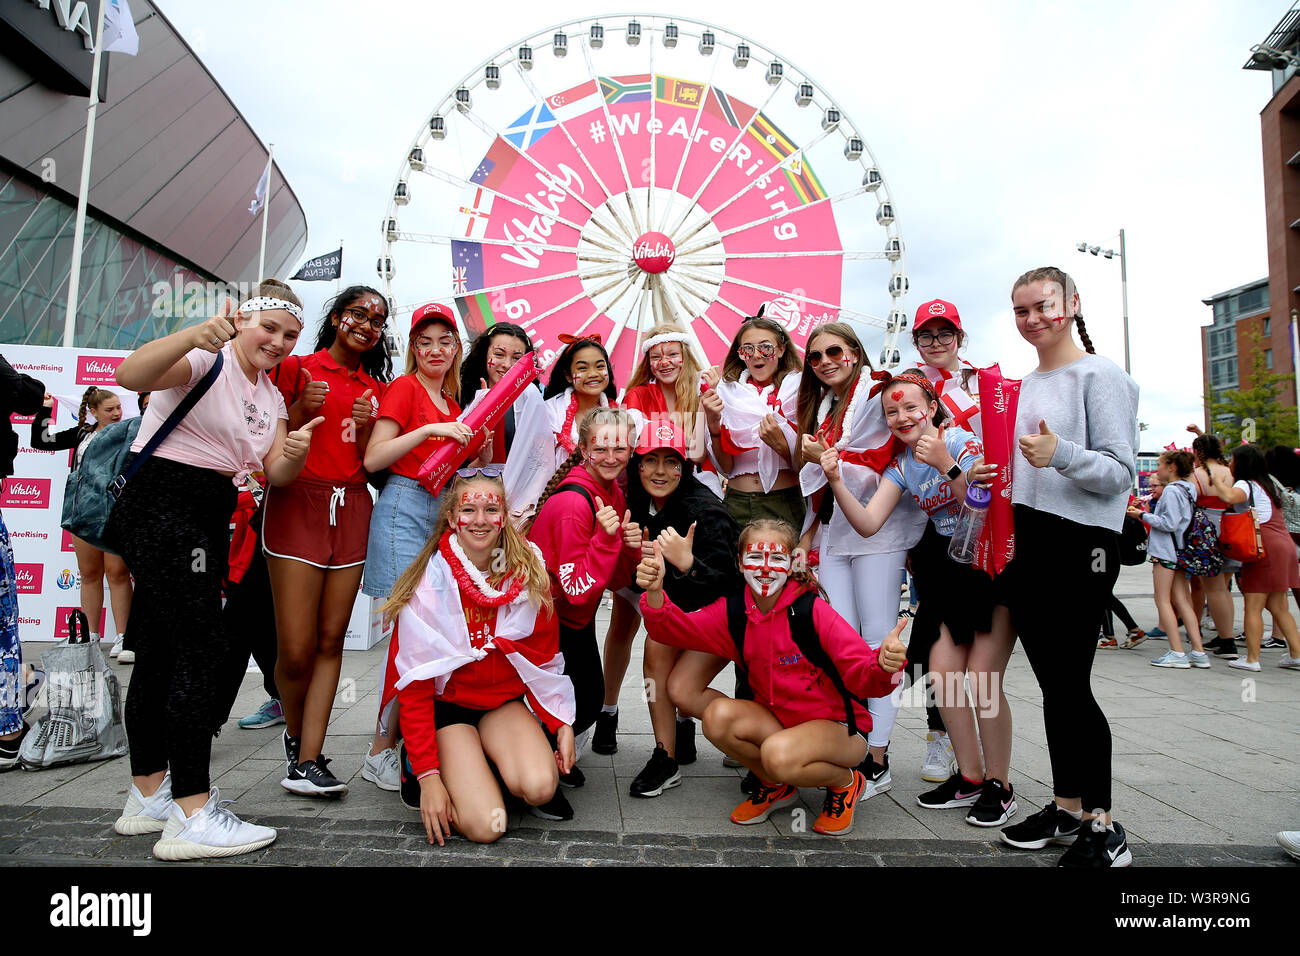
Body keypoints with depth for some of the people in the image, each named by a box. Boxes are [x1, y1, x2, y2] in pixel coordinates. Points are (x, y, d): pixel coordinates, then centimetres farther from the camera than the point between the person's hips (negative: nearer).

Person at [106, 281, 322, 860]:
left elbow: (276, 474, 8)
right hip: (162, 502, -9)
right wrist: (195, 335, -43)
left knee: (162, 650, 13)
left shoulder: (271, 396, 16)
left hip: (210, 517, 9)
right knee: (201, 646, -13)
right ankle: (192, 817, -9)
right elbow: (131, 375, -27)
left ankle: (149, 795, 23)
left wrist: (295, 453, -15)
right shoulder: (209, 360, -8)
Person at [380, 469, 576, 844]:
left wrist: (562, 723, -7)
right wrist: (428, 776, -16)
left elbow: (544, 655, 2)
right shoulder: (430, 583, -17)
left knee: (540, 788, -25)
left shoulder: (528, 571, -8)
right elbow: (414, 685, -13)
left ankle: (490, 761, 7)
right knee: (485, 826, -20)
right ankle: (457, 767, 11)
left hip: (505, 701, 3)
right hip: (448, 704, -2)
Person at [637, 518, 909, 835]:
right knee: (718, 716, -21)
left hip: (837, 726, -5)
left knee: (779, 754, -33)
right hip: (776, 721, 5)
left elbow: (862, 677, -24)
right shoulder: (733, 611, -5)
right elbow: (674, 628, -14)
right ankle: (776, 786, 7)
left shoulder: (812, 609, -19)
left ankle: (846, 781, 1)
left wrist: (882, 666, -48)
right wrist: (655, 591, -34)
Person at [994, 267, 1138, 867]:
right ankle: (1067, 807, 23)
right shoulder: (1024, 385, 18)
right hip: (1028, 545, 7)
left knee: (1069, 686, -7)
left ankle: (1103, 830, 6)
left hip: (1080, 546, -7)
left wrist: (1061, 454, -29)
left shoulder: (1100, 375, -5)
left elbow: (1121, 473, -12)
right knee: (1052, 683, 11)